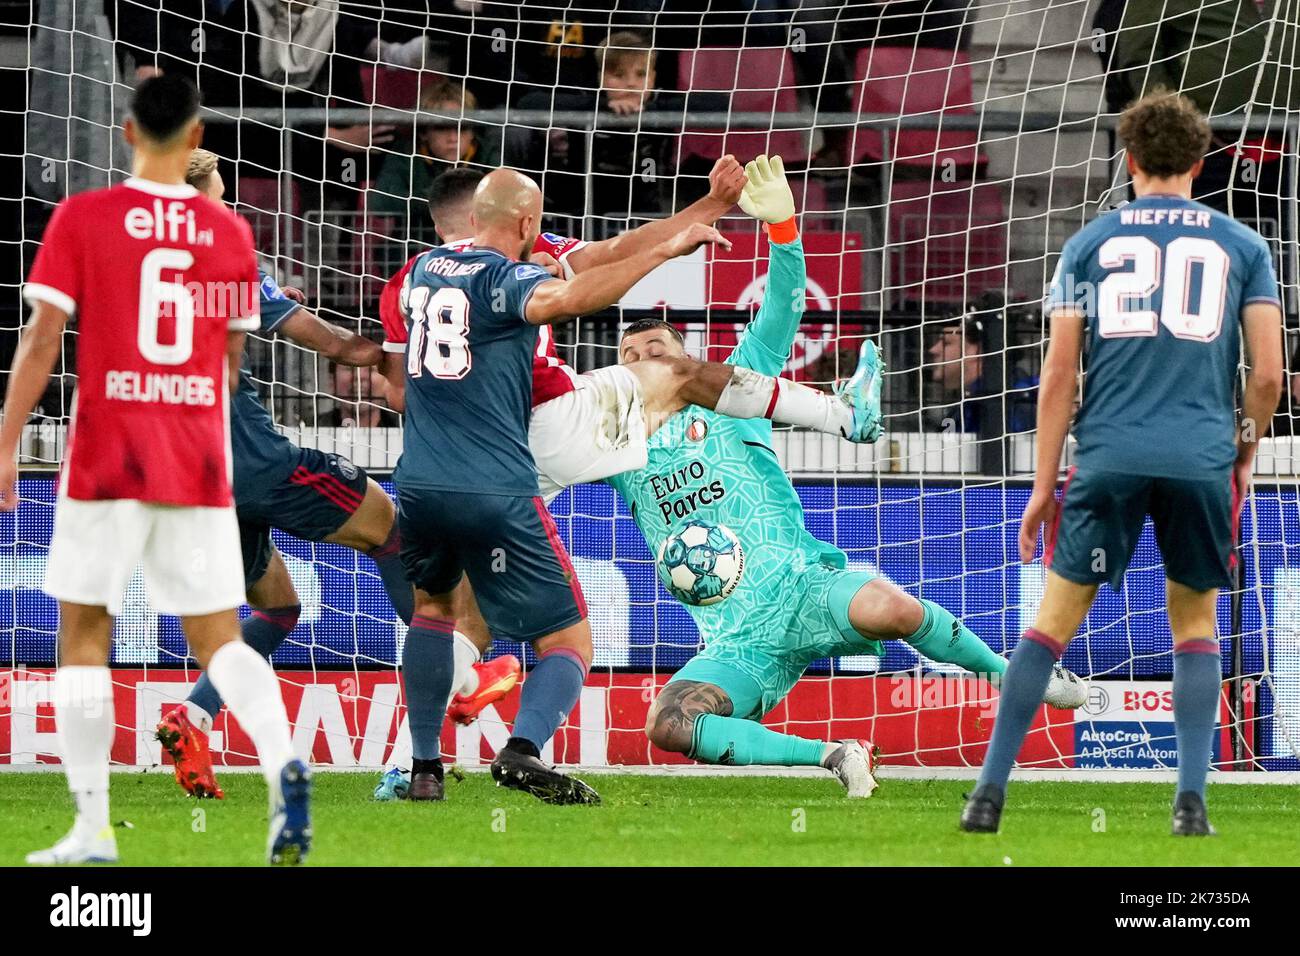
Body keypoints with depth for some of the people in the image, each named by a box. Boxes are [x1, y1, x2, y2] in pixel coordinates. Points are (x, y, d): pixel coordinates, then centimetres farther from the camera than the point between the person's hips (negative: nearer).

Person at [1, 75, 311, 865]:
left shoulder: (82, 219, -4)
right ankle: (284, 764, -20)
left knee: (84, 635, 8)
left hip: (107, 463, -2)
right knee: (219, 637, 7)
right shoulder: (229, 232, 5)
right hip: (199, 465, 2)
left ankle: (92, 829, 5)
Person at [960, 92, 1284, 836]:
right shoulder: (1242, 245, 10)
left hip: (1110, 458, 0)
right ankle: (1191, 801, 5)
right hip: (1203, 461, 0)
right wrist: (1244, 456, 20)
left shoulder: (1091, 243, 9)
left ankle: (991, 792, 2)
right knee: (1196, 624, 15)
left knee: (1055, 619, 7)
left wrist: (1044, 485, 8)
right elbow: (1269, 371, 4)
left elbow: (1060, 372, 5)